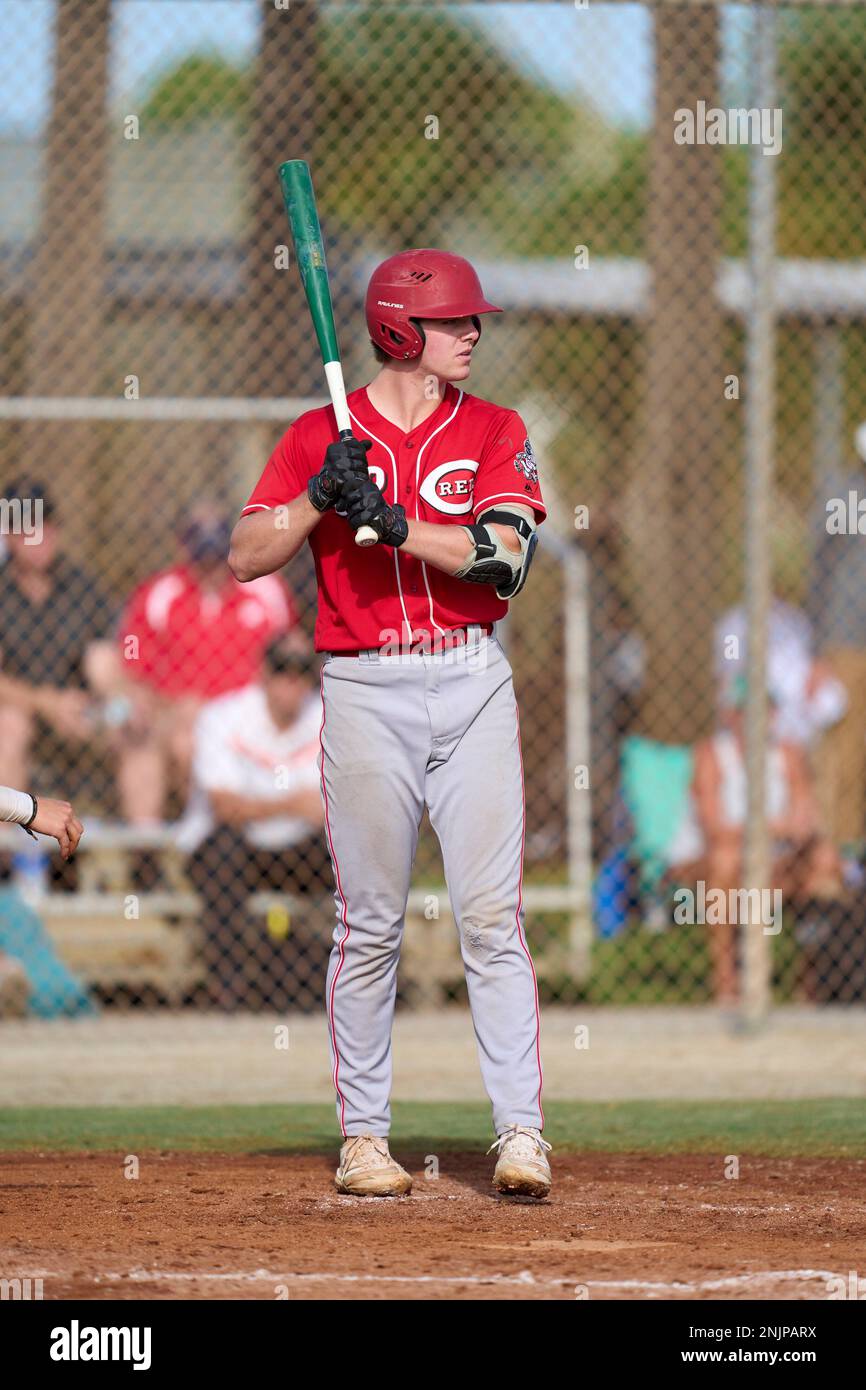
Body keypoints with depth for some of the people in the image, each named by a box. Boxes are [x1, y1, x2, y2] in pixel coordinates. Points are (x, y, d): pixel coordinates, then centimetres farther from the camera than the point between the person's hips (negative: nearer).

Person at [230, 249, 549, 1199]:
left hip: (471, 684, 1)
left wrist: (392, 520, -17)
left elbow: (506, 558, -8)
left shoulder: (494, 433, 7)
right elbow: (245, 559, 0)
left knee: (492, 916, -5)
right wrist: (320, 496, -14)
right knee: (368, 924, 2)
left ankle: (520, 1132, -7)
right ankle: (362, 1137, 9)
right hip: (366, 692, -1)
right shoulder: (320, 438, 5)